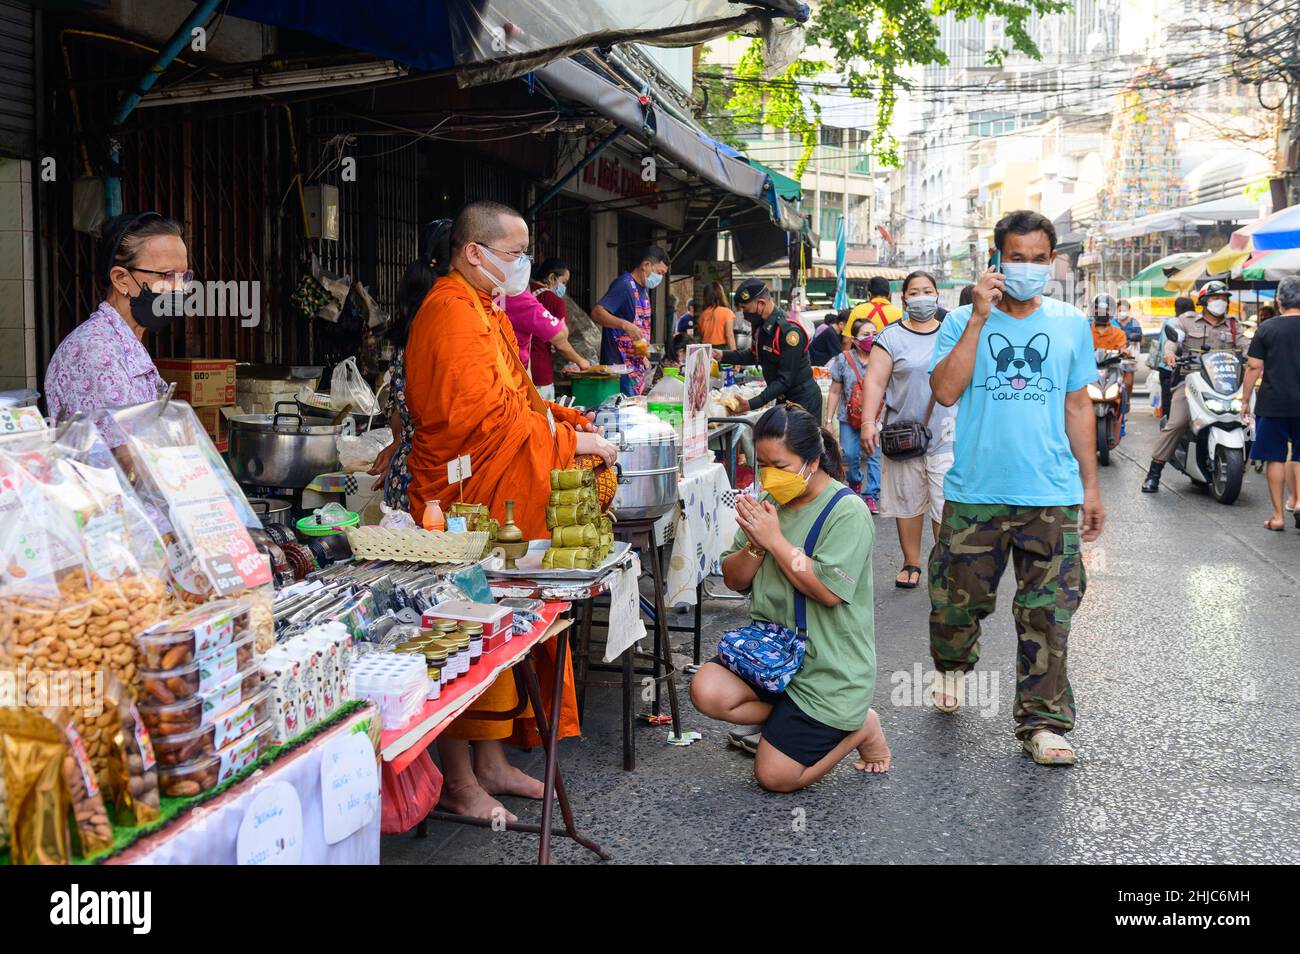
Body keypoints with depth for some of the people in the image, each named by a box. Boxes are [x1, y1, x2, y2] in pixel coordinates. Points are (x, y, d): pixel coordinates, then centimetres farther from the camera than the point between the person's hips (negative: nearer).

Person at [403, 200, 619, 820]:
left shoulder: (486, 310, 19)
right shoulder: (452, 313, -15)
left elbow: (516, 398, 22)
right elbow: (483, 417, -23)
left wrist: (573, 422, 7)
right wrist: (571, 440, -17)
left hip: (502, 501, 10)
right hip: (466, 502, -10)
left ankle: (491, 763, 26)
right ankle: (458, 783, 9)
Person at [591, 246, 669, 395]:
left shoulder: (644, 288, 17)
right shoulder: (624, 285, -13)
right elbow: (597, 312, -24)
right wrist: (625, 325, -37)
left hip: (637, 365, 9)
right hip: (619, 365, -9)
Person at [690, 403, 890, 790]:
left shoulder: (847, 512, -15)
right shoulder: (770, 502, 5)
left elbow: (829, 591, -24)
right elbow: (733, 580, 6)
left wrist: (775, 540, -22)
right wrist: (754, 545, -14)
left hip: (830, 667, -6)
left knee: (775, 777, -6)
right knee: (707, 692, -21)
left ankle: (858, 727, 17)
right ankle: (787, 722, 5)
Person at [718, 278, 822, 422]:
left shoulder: (789, 331, -26)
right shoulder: (760, 325, 0)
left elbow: (785, 380, -27)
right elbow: (755, 356, 19)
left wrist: (752, 404, -32)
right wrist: (723, 356, 5)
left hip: (803, 402, -8)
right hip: (783, 399, 8)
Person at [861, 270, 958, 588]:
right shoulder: (891, 338, 2)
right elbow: (875, 381, -5)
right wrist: (868, 422, -15)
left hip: (946, 435, 1)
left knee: (945, 505, -5)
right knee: (908, 502, 8)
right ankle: (911, 564, 22)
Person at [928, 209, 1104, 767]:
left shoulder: (1071, 324, 9)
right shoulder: (963, 322, 2)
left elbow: (1078, 407, 13)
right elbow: (945, 391, -13)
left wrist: (1090, 486, 11)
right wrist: (979, 318, -15)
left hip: (1053, 495, 1)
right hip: (975, 492, -1)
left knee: (1048, 614, 2)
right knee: (958, 599, 9)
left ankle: (1042, 721, 14)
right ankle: (952, 666, 40)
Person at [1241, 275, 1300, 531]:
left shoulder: (1267, 328, -1)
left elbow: (1254, 367, -3)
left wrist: (1245, 400, 4)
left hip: (1273, 403, -1)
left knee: (1275, 458, 6)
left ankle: (1278, 515, 8)